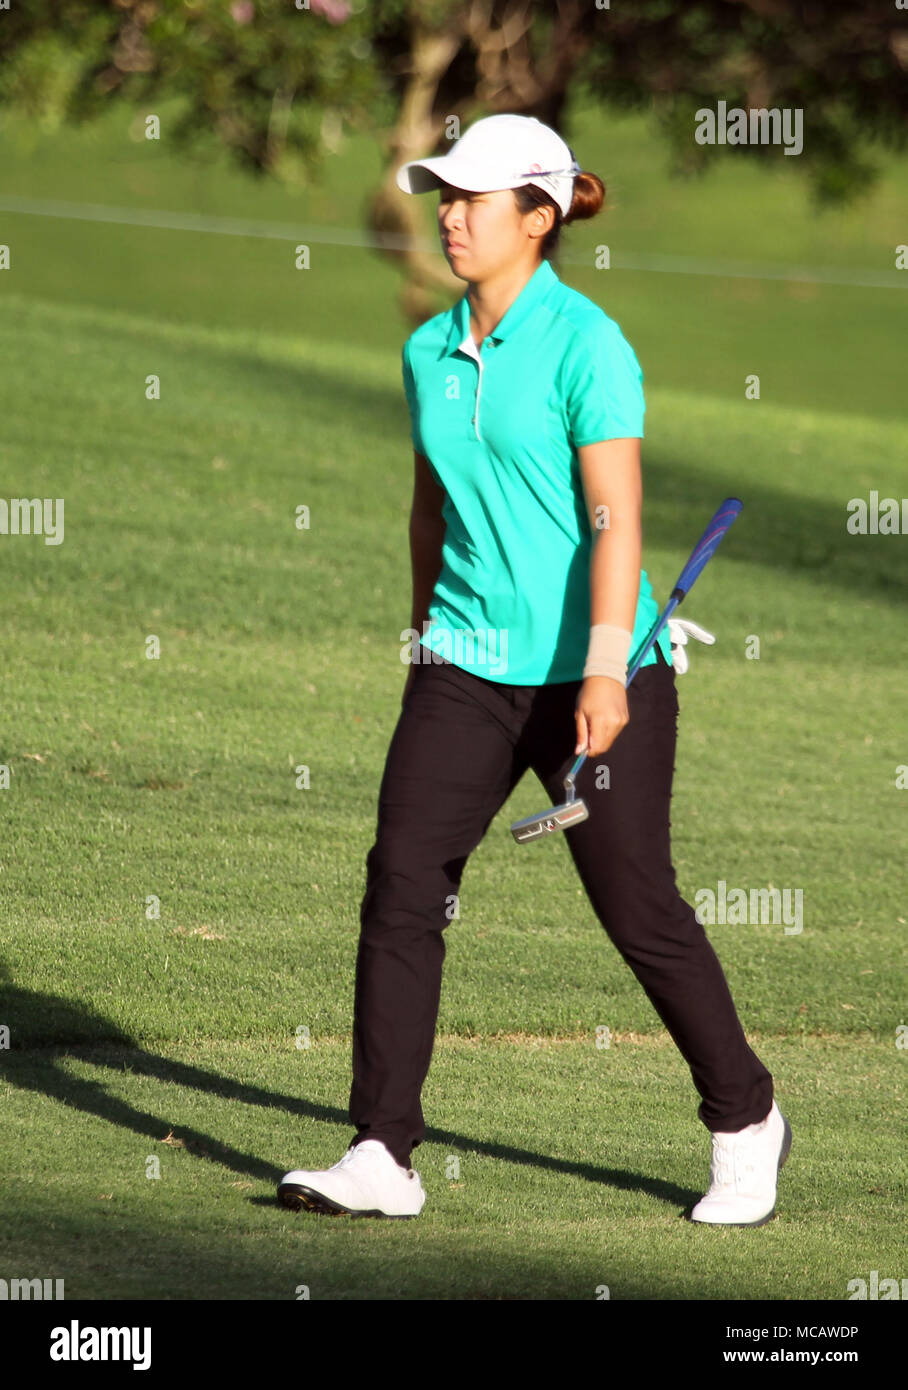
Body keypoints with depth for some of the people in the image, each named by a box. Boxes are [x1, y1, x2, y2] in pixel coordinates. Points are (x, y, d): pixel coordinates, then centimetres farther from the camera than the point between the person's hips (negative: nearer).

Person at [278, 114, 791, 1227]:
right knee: (401, 884, -9)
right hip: (467, 668, 5)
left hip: (591, 675, -5)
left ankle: (745, 1124, 23)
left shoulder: (585, 343, -11)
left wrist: (605, 670, -25)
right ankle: (382, 1158, -8)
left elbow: (615, 517, -17)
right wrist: (429, 643, 24)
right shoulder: (429, 352, 9)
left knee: (639, 911, 2)